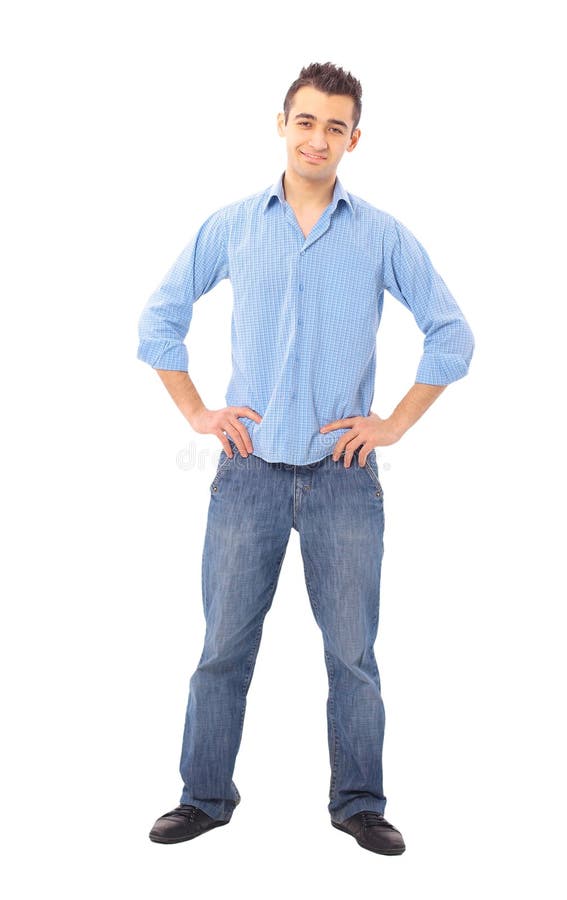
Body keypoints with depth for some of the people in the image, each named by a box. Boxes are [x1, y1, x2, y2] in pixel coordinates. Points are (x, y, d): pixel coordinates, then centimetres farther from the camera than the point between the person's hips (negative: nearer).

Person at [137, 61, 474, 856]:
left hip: (343, 474, 0)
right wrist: (196, 412, 5)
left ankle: (359, 804, 22)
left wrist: (396, 423, 1)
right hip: (249, 470, 1)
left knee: (352, 653, 6)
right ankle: (206, 797, 23)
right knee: (224, 647, 7)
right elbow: (160, 319, 13)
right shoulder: (230, 226, 5)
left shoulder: (383, 236, 2)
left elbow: (452, 334, 7)